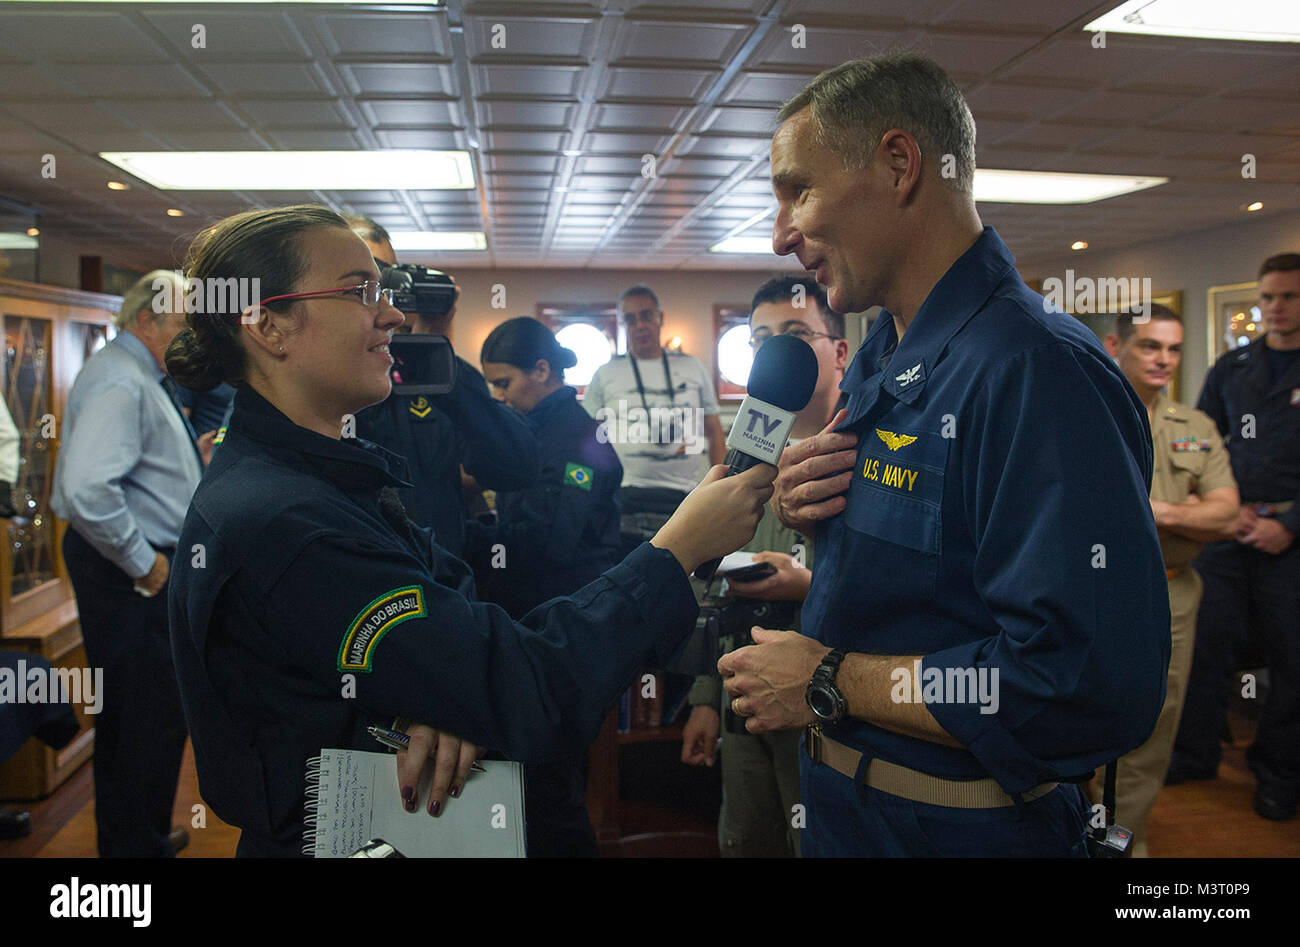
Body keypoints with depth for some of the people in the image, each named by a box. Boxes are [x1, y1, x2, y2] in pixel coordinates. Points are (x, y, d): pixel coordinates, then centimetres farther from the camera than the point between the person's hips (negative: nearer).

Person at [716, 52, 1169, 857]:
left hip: (956, 828, -8)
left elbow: (1094, 688, -32)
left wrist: (830, 682, -23)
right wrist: (811, 515, -7)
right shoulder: (883, 359, 5)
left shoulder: (1036, 371, -26)